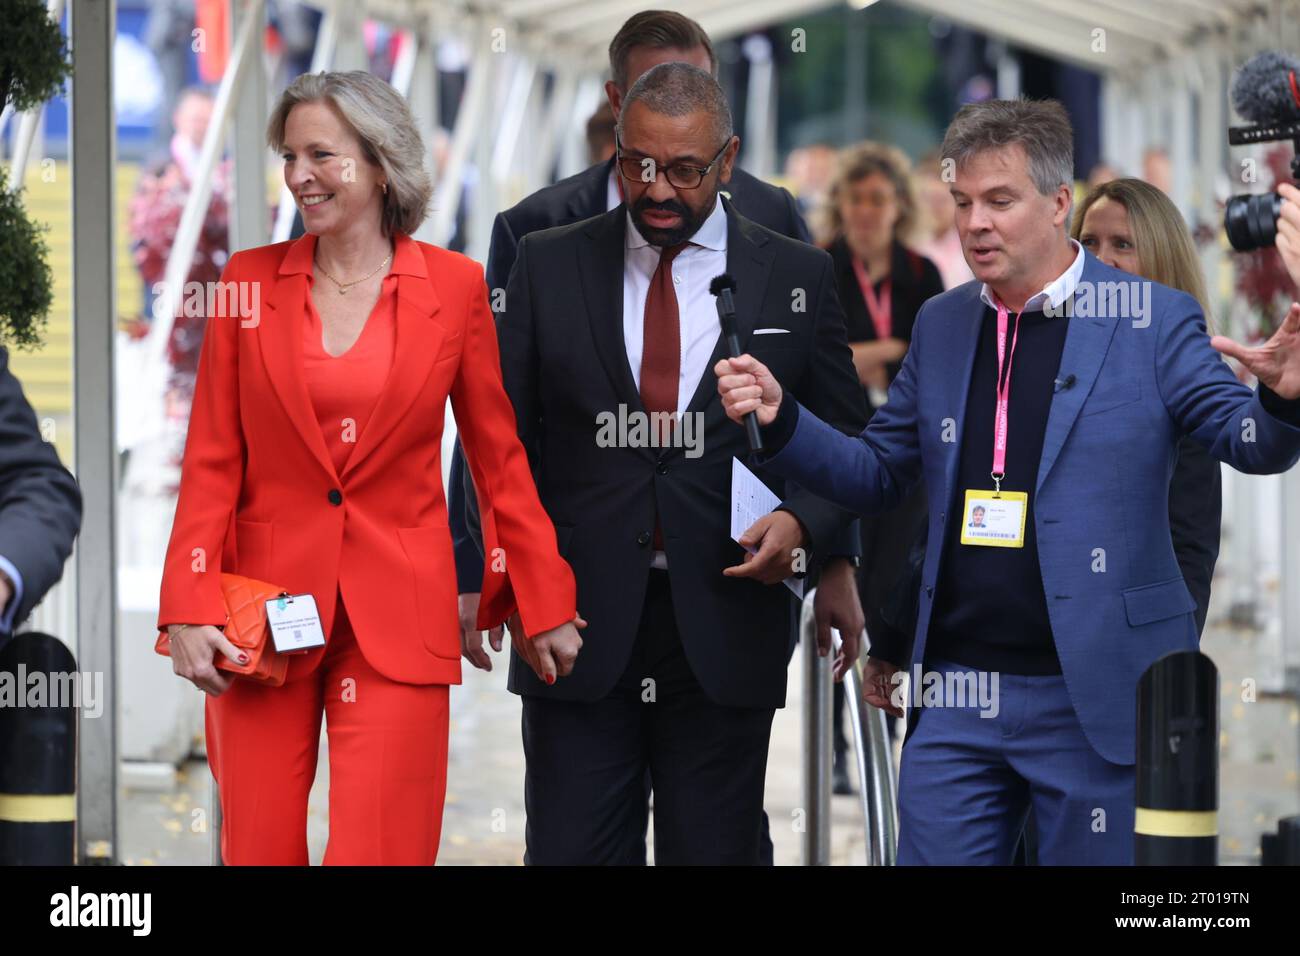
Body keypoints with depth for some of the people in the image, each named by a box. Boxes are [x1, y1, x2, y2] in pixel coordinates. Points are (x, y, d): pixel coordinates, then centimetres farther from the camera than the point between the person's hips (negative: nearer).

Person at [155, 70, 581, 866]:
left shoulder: (455, 286, 2)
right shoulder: (251, 281, 5)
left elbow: (501, 455, 8)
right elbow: (212, 461, 3)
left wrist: (545, 604, 7)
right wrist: (191, 608, -7)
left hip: (397, 615, -1)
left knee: (381, 850, -7)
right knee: (260, 849, 3)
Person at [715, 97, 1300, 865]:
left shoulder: (1154, 322, -4)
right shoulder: (942, 326, 11)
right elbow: (876, 476, 16)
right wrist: (781, 420, -2)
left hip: (1096, 700, -4)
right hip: (957, 688, 5)